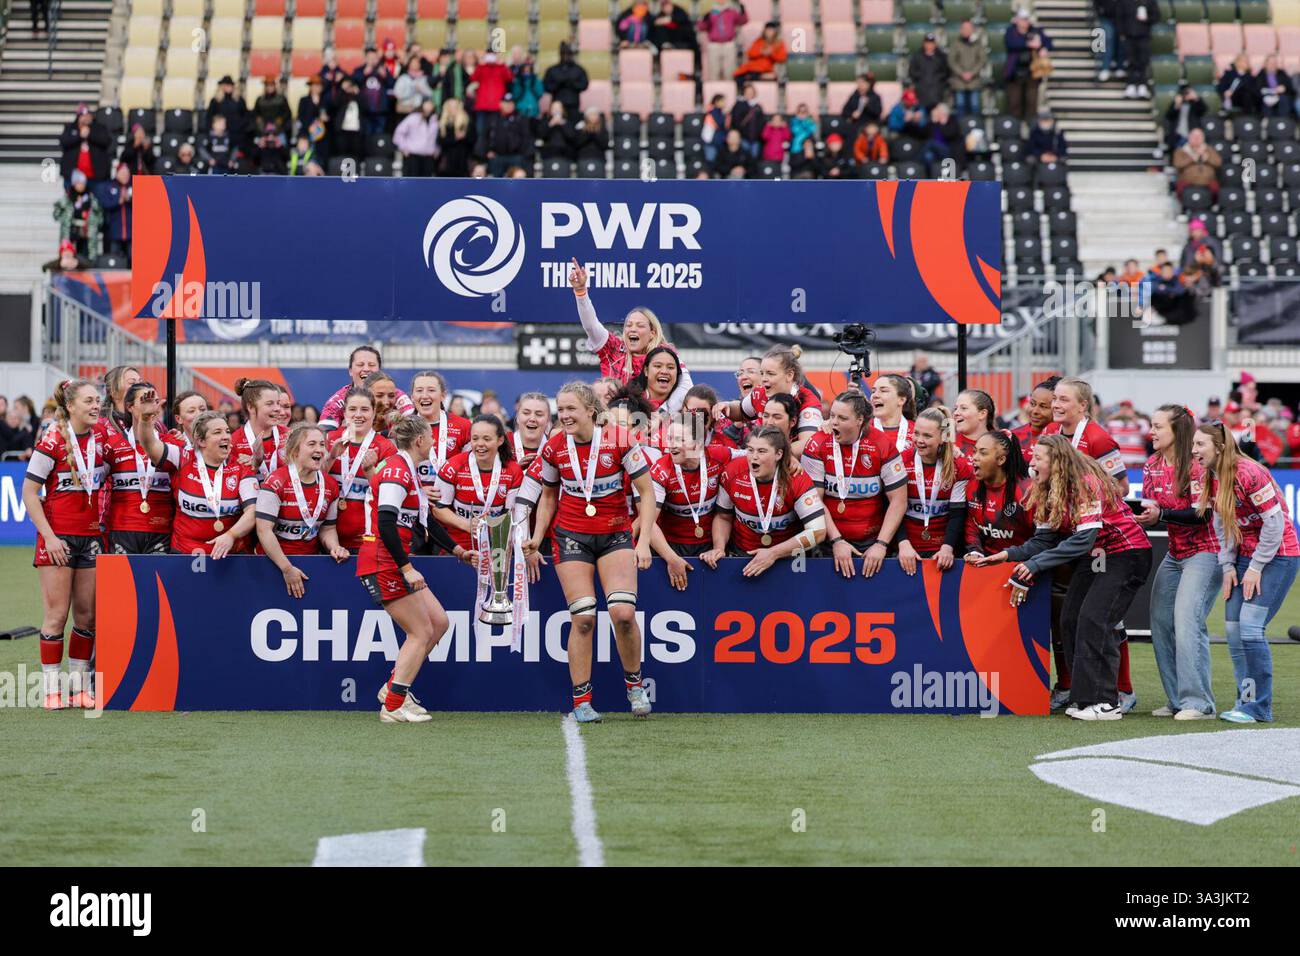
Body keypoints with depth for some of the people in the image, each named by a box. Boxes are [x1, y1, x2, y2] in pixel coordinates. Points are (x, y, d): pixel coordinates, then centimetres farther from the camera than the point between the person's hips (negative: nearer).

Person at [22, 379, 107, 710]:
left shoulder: (102, 435, 4)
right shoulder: (52, 441, -11)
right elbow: (29, 492, -9)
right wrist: (49, 536, -15)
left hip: (91, 535, 5)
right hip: (58, 538, -5)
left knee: (87, 615, 7)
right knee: (56, 614, -3)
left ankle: (80, 687, 15)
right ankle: (51, 689, 2)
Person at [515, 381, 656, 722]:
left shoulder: (619, 441, -12)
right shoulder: (554, 448, -2)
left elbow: (647, 492, -5)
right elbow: (548, 496, 15)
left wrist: (644, 540, -11)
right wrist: (536, 537, 4)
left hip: (615, 534, -2)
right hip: (572, 536, 2)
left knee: (623, 612, -18)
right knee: (582, 618, -7)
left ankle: (634, 683, 7)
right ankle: (581, 701, 2)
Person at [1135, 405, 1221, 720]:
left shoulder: (1197, 466, -15)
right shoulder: (1152, 466, 7)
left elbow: (1203, 513, -21)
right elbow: (1150, 509, 14)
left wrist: (1161, 515, -29)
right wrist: (1140, 518, -8)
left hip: (1204, 552, -8)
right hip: (1175, 554, 8)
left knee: (1186, 621, -17)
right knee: (1160, 622, 2)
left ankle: (1198, 702, -15)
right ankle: (1177, 700, 8)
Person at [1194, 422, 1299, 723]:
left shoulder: (1248, 473, -22)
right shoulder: (1213, 478, 4)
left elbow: (1275, 522, -21)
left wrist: (1256, 568, -16)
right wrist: (1228, 567, 1)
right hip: (1246, 555, 9)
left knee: (1250, 626, -15)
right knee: (1233, 626, 3)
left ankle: (1259, 707, -8)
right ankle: (1245, 701, 11)